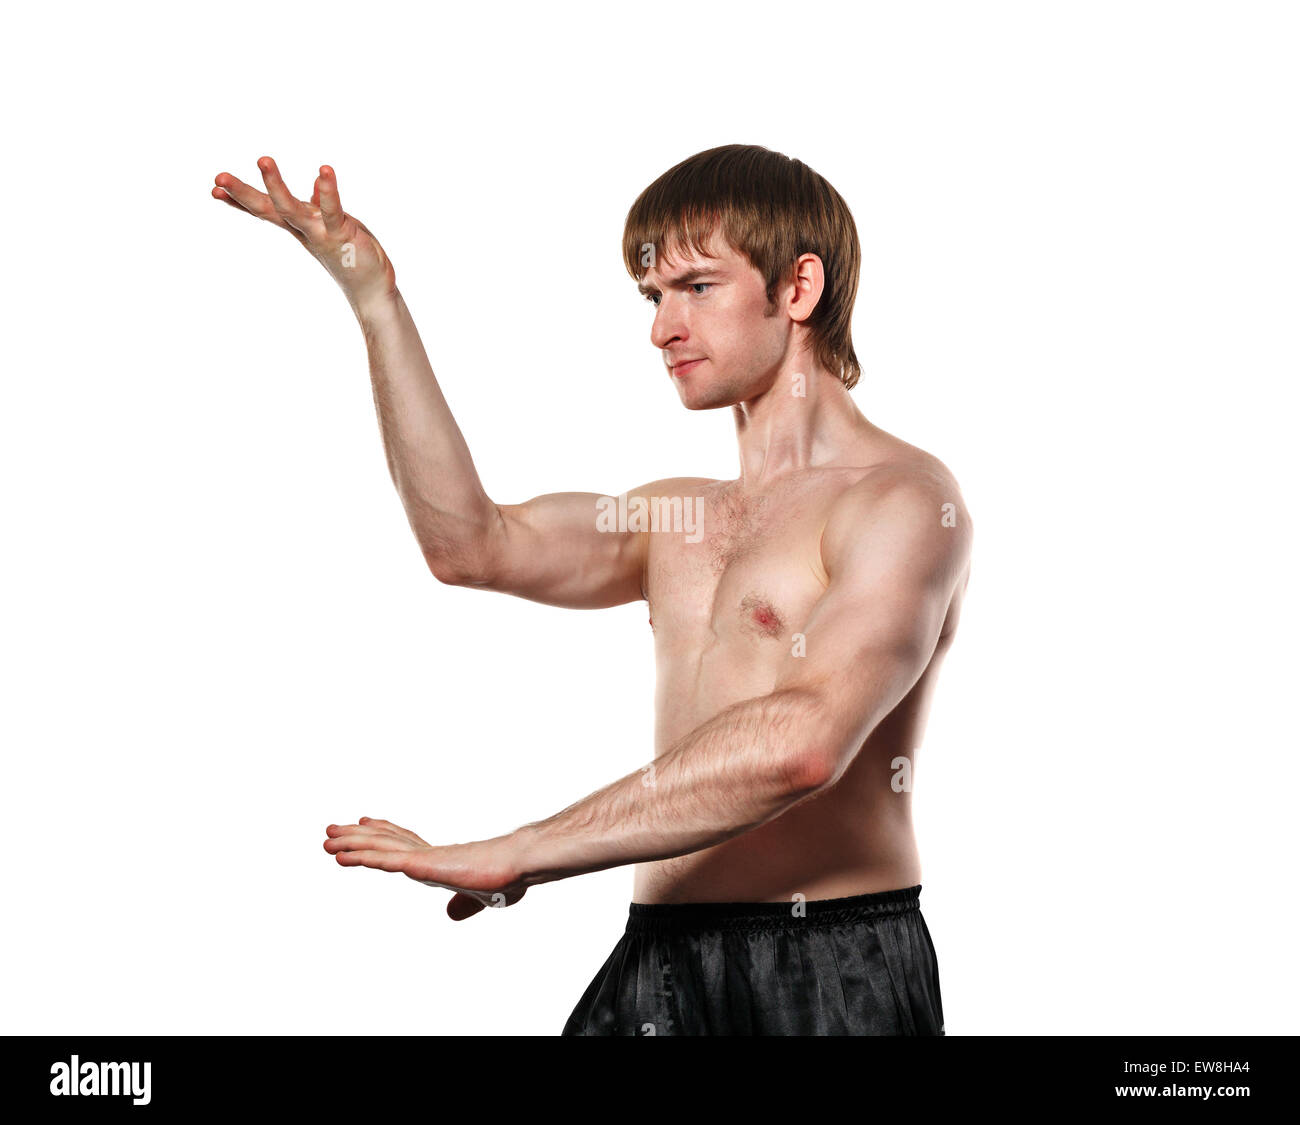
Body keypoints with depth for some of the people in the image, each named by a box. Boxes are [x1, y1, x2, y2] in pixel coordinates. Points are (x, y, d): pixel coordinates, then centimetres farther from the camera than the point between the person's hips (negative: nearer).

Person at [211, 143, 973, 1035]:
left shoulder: (904, 498, -6)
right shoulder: (678, 520, 19)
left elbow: (800, 743, -20)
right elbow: (472, 545, 4)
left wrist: (520, 853, -18)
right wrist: (374, 297, 4)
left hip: (837, 970, -5)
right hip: (660, 963, 5)